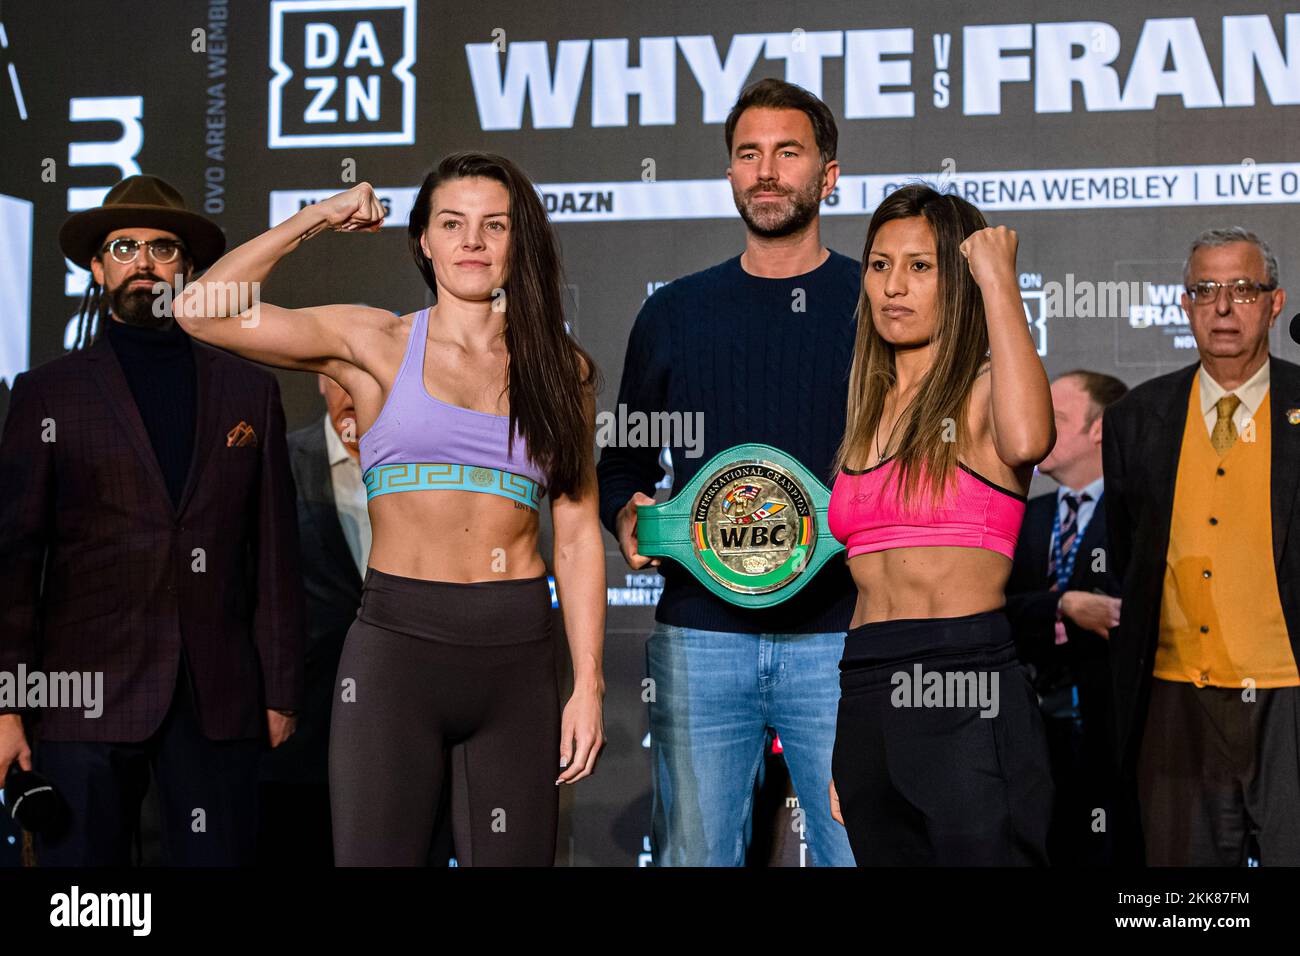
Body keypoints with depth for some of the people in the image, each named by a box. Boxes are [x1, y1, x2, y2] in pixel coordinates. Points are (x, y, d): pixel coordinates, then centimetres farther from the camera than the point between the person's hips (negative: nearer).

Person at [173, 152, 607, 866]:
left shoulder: (559, 367, 11)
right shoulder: (377, 344, 6)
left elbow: (577, 537, 8)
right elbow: (203, 311, -3)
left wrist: (587, 685, 2)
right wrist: (316, 219, 2)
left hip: (519, 653, 2)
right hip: (395, 645, -2)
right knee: (375, 855, -2)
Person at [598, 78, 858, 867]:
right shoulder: (674, 313, 12)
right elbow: (623, 462, 19)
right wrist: (628, 514, -2)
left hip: (839, 633, -2)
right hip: (700, 632, 2)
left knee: (864, 848, -2)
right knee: (693, 853, 6)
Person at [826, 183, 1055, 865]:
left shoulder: (982, 393, -1)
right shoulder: (869, 413, 18)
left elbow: (1027, 440, -27)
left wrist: (998, 278, -15)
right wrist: (838, 742, 16)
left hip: (966, 695, -6)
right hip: (867, 700, 6)